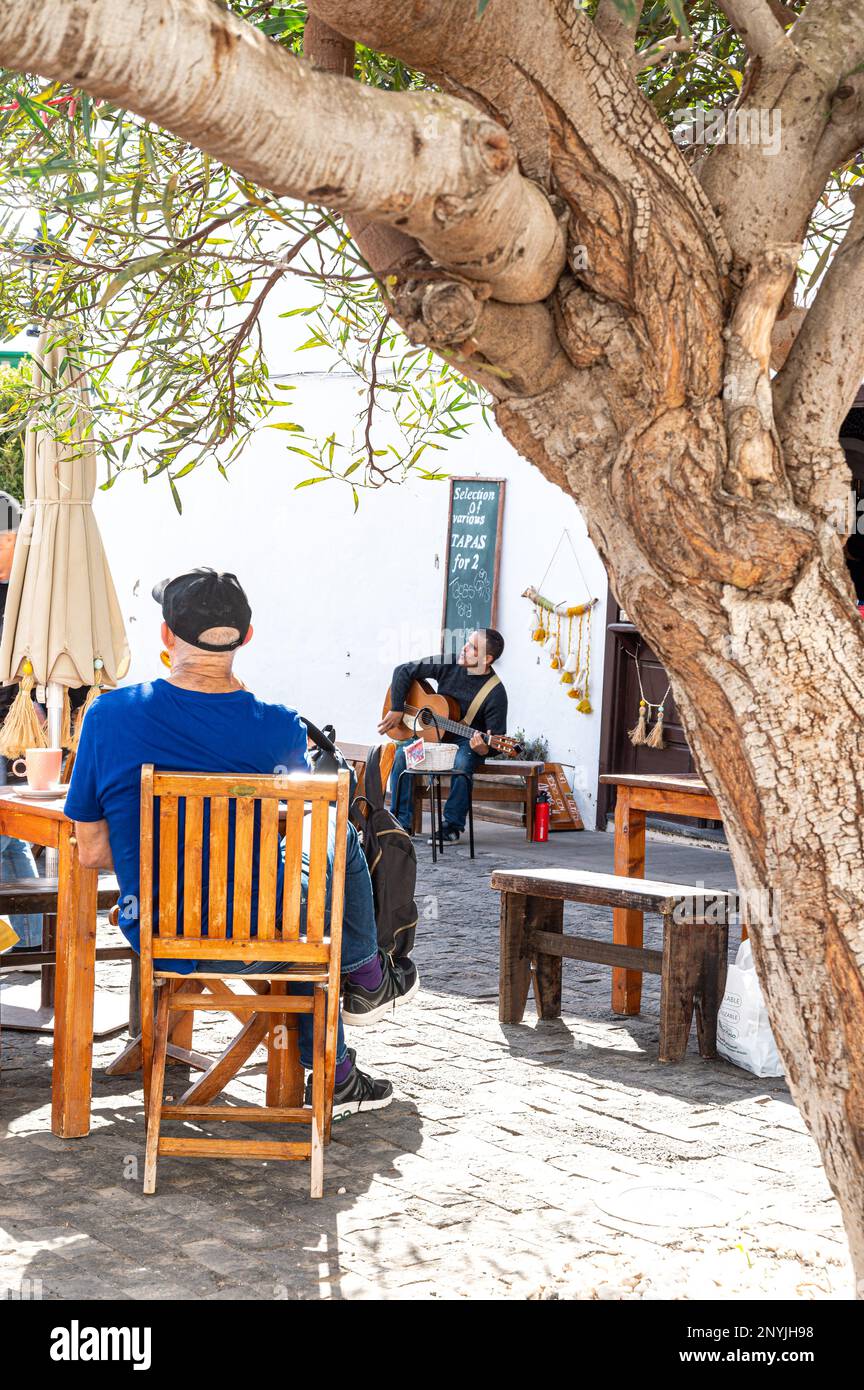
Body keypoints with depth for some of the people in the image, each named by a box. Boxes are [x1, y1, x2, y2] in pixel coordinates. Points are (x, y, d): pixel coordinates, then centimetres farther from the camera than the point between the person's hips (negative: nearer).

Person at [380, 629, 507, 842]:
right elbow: (404, 671, -1)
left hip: (467, 740, -3)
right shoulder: (449, 665, -7)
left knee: (462, 763, -37)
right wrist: (396, 710, -6)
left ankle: (452, 827, -19)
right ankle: (401, 823, -15)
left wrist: (484, 749, -38)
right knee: (402, 754, -23)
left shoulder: (495, 694, -16)